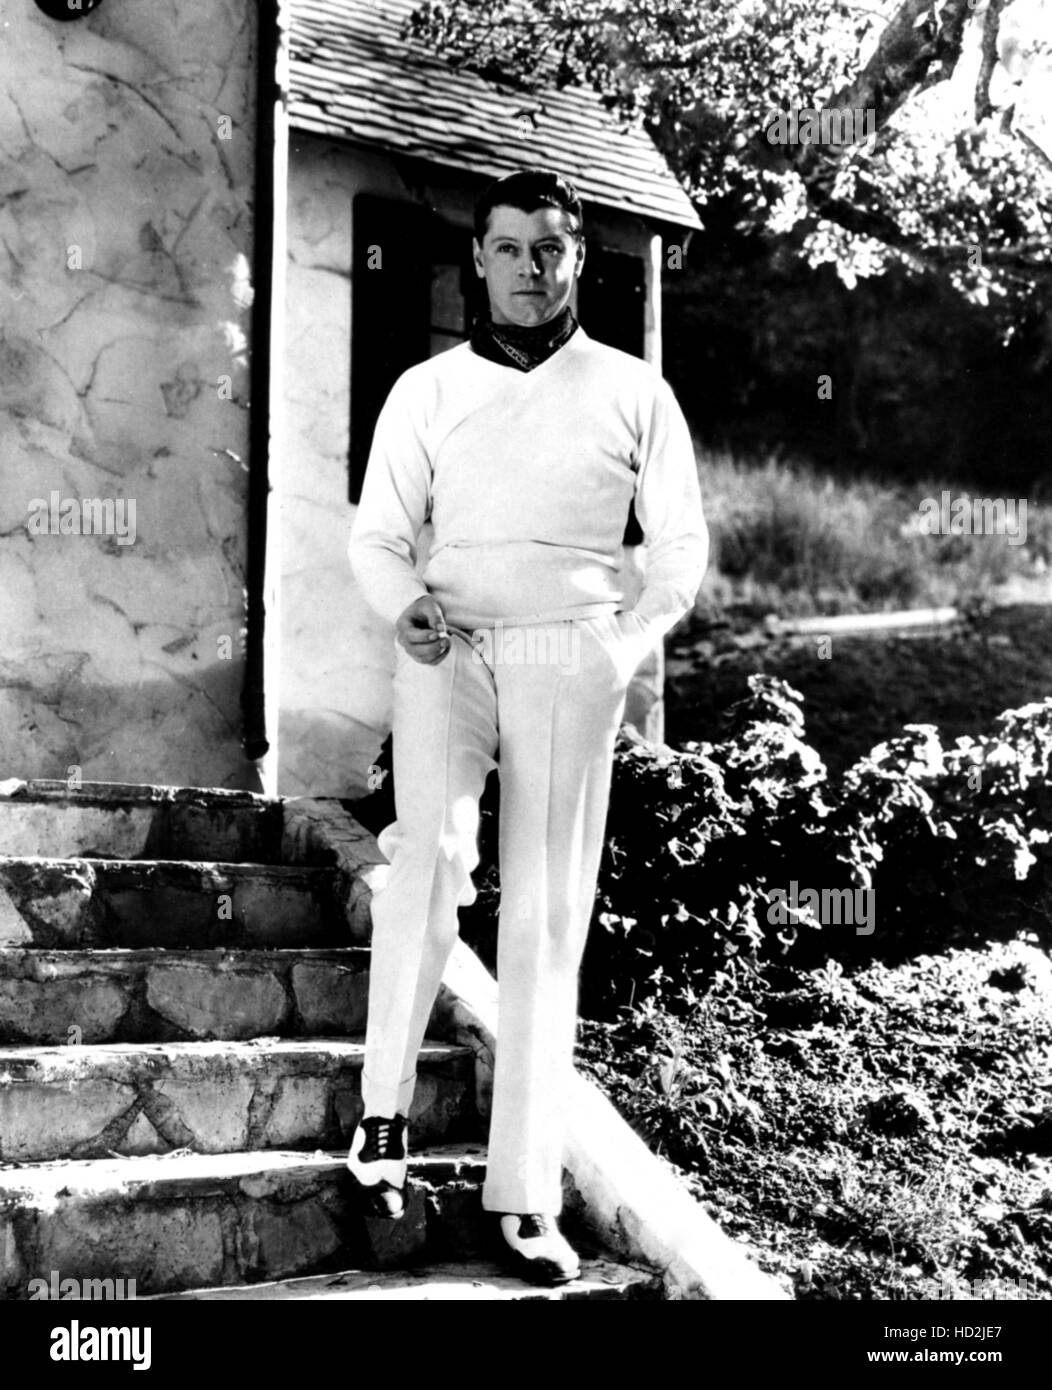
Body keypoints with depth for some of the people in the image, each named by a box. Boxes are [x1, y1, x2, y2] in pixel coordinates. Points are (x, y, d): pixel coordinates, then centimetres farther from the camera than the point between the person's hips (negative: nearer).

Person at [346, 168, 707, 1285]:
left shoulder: (633, 393, 8)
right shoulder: (427, 391, 9)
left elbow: (681, 544, 10)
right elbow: (377, 533, 8)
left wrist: (631, 637, -7)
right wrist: (404, 605, -14)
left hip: (570, 658, 0)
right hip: (447, 650, 0)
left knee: (546, 920, -1)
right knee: (431, 850, -27)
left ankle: (525, 1194, 3)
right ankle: (384, 1103, -11)